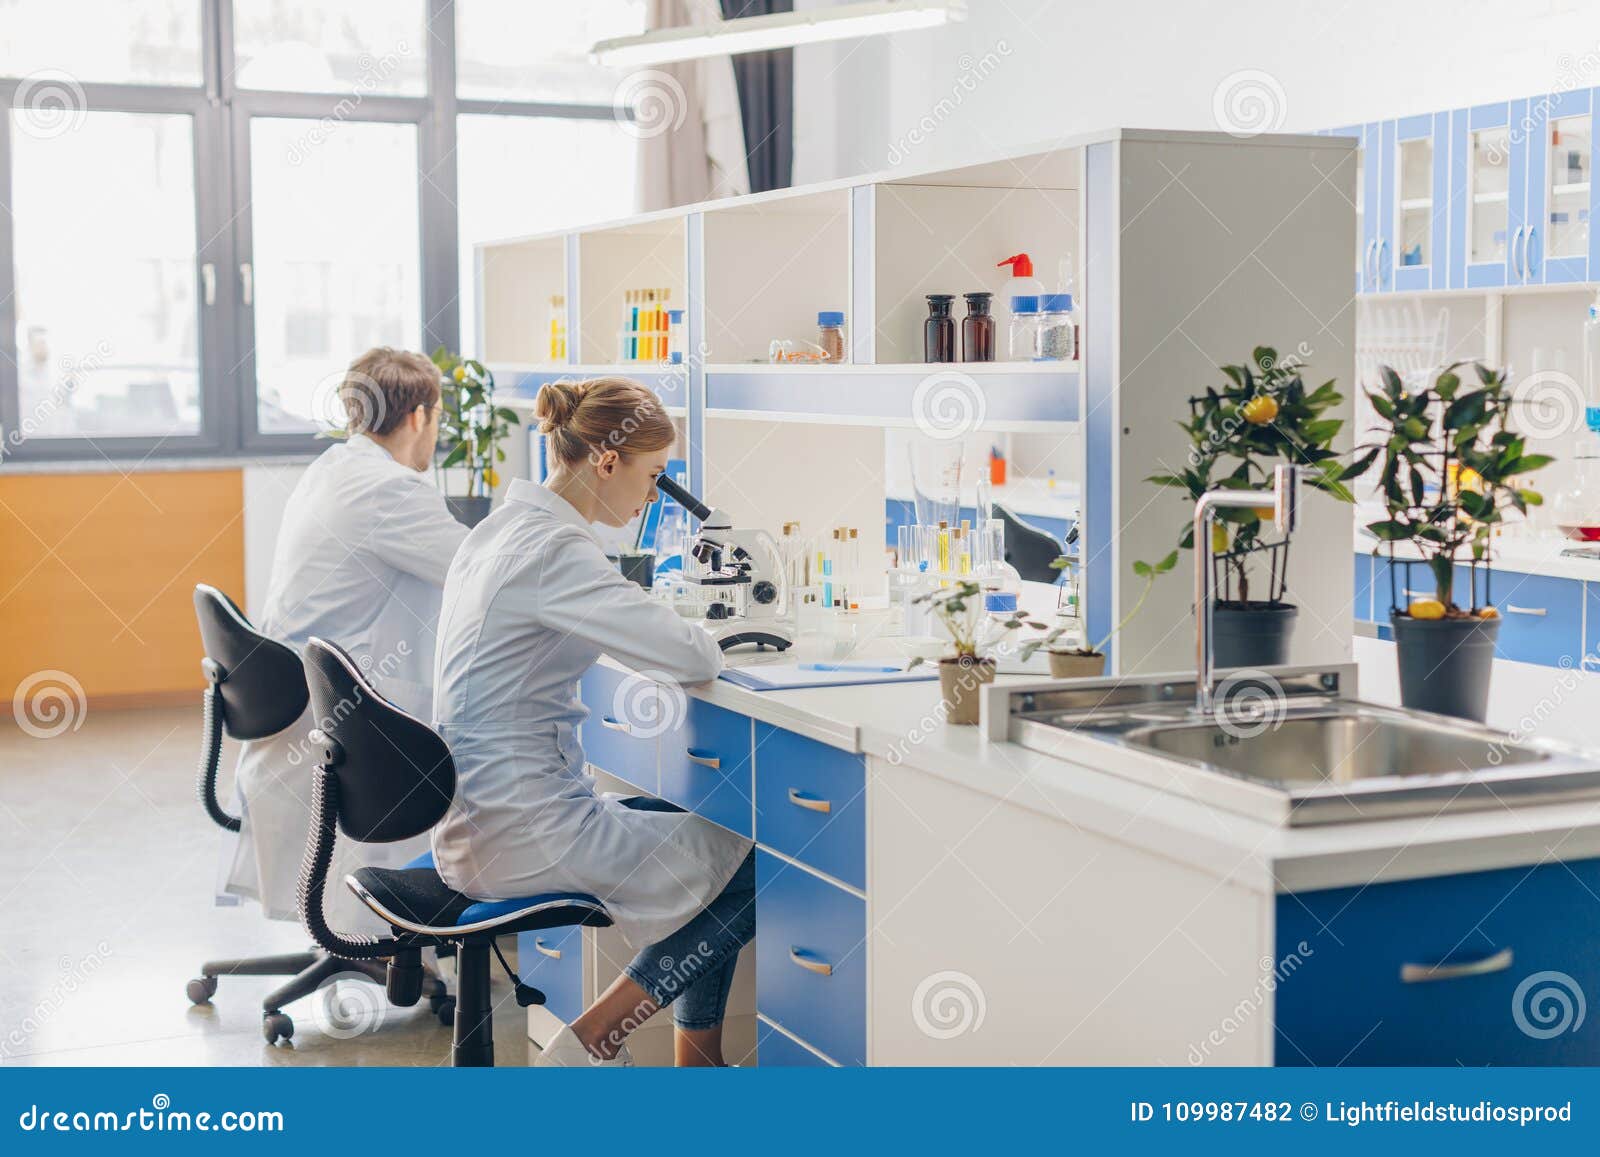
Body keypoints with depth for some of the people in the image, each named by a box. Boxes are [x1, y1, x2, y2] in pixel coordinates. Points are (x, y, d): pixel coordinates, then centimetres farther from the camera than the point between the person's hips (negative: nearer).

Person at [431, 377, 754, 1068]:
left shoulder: (502, 528, 11)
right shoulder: (554, 548, -20)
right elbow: (691, 659, -22)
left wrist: (694, 640, 8)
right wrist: (702, 643, 1)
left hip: (476, 819, 10)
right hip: (522, 834, -10)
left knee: (704, 824, 21)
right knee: (759, 872, 0)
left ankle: (696, 1061, 24)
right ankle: (589, 1043, 3)